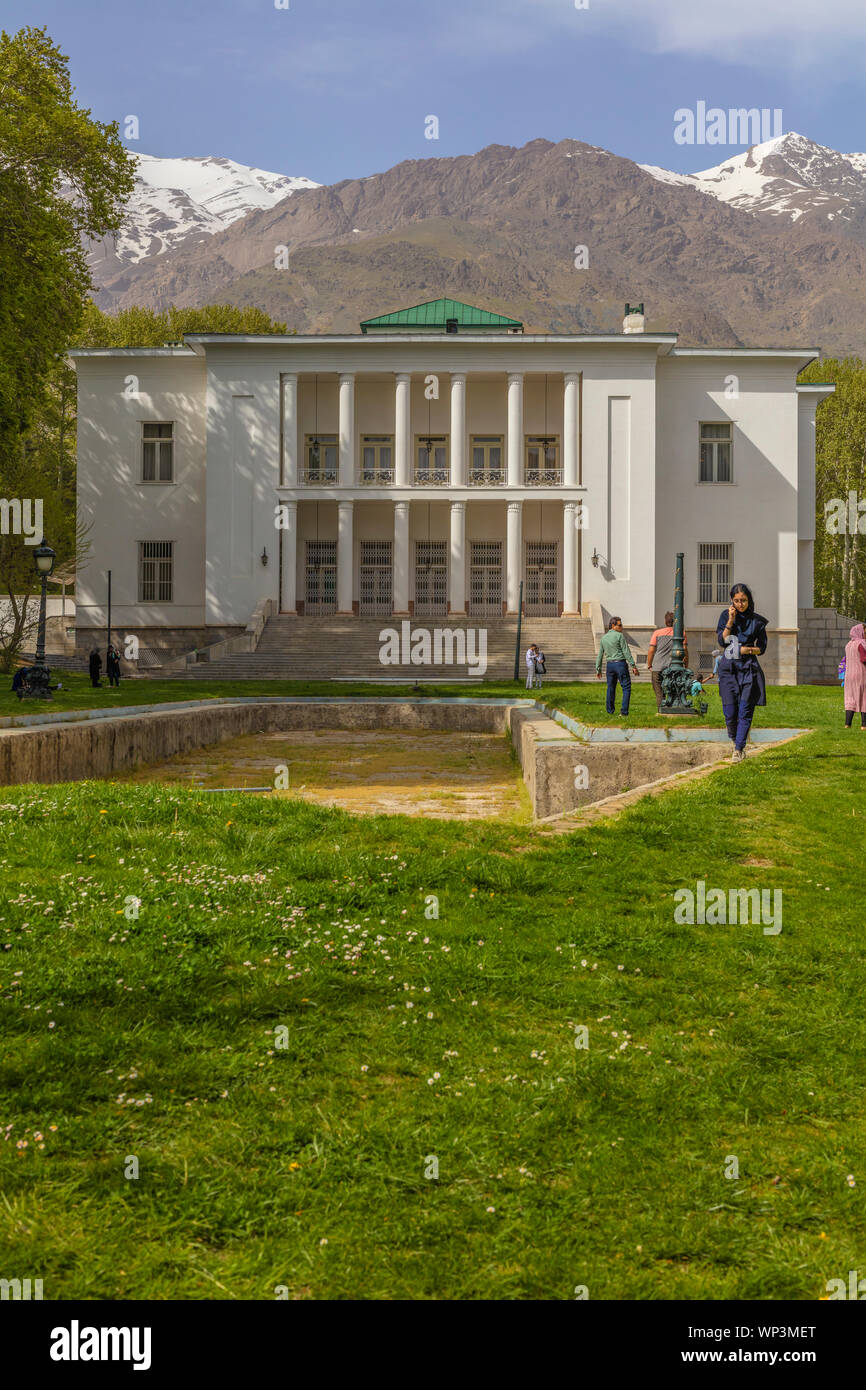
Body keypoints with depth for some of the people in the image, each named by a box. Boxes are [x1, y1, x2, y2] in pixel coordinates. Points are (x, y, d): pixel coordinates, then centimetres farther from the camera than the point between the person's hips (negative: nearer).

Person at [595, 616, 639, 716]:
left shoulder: (604, 638, 10)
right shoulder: (619, 636, -9)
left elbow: (600, 655, 13)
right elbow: (626, 652, -12)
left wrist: (598, 669, 19)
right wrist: (633, 666, -11)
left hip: (610, 664, 6)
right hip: (620, 663, -6)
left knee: (611, 687, 17)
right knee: (626, 688, -1)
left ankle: (610, 711, 18)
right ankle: (624, 712, -9)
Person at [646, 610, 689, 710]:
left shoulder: (657, 632, 7)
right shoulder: (681, 633, 6)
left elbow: (651, 650, 3)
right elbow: (685, 650, 2)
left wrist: (649, 666, 11)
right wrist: (686, 667, 8)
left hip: (657, 667, 0)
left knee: (659, 694, 3)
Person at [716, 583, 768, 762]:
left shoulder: (757, 621, 3)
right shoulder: (726, 615, 5)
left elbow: (762, 648, 8)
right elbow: (722, 641, -5)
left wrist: (747, 650, -10)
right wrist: (731, 621, -12)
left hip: (749, 668, 0)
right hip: (729, 668, 0)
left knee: (745, 711, -6)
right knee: (730, 712, -3)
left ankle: (738, 750, -1)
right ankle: (734, 739, 25)